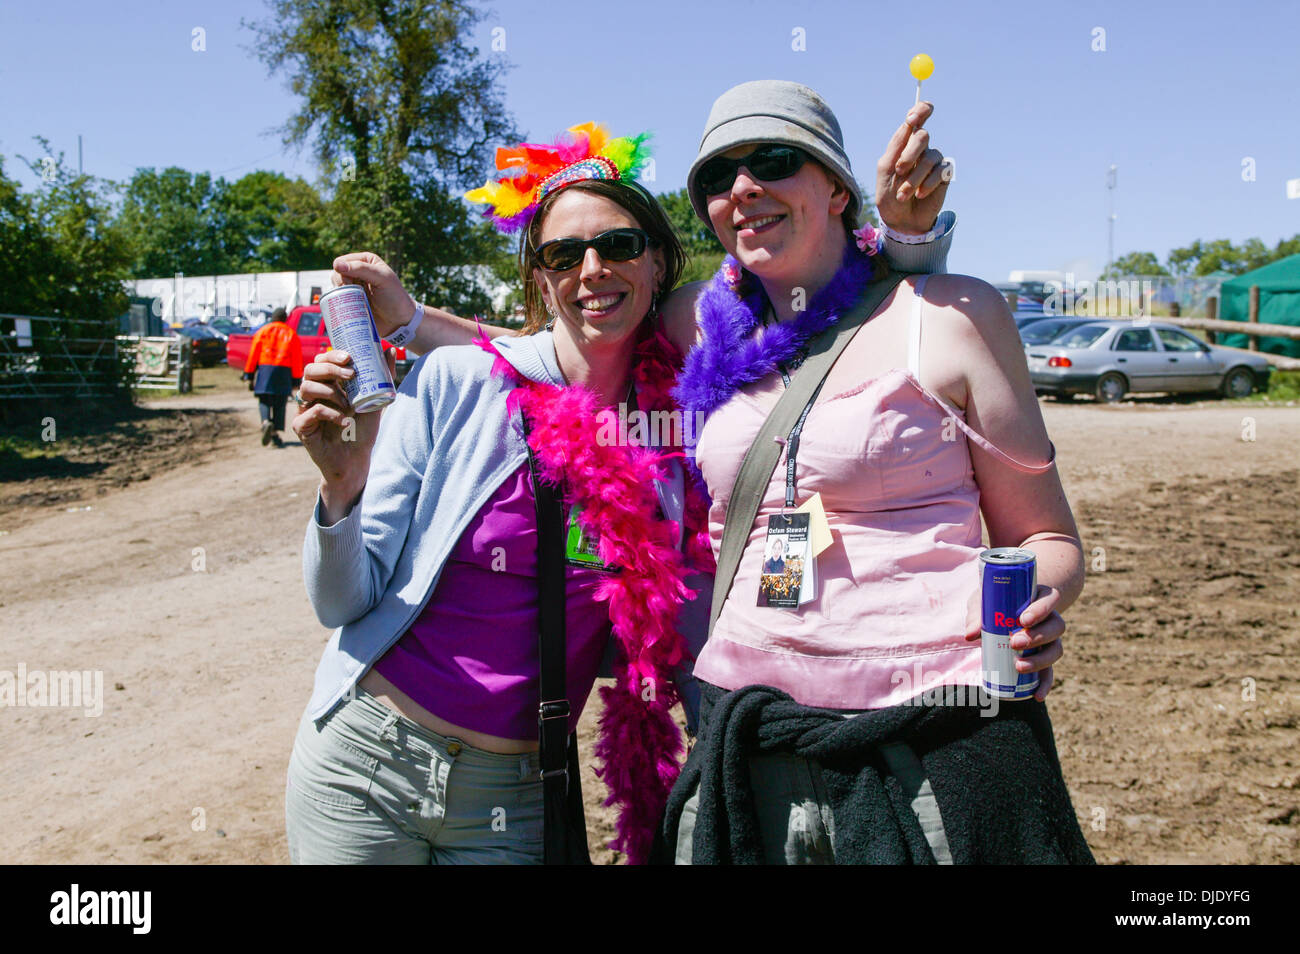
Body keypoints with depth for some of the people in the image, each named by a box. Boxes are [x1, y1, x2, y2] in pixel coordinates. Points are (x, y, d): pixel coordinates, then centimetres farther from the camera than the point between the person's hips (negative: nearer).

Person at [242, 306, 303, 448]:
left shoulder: (262, 331, 10)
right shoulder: (292, 334, 11)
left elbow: (253, 354, 5)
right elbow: (297, 359, 6)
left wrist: (249, 375, 7)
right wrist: (296, 380, 9)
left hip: (265, 368, 0)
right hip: (284, 371, 0)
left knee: (264, 400, 3)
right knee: (280, 404, 6)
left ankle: (266, 422, -25)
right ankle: (275, 433, 1)